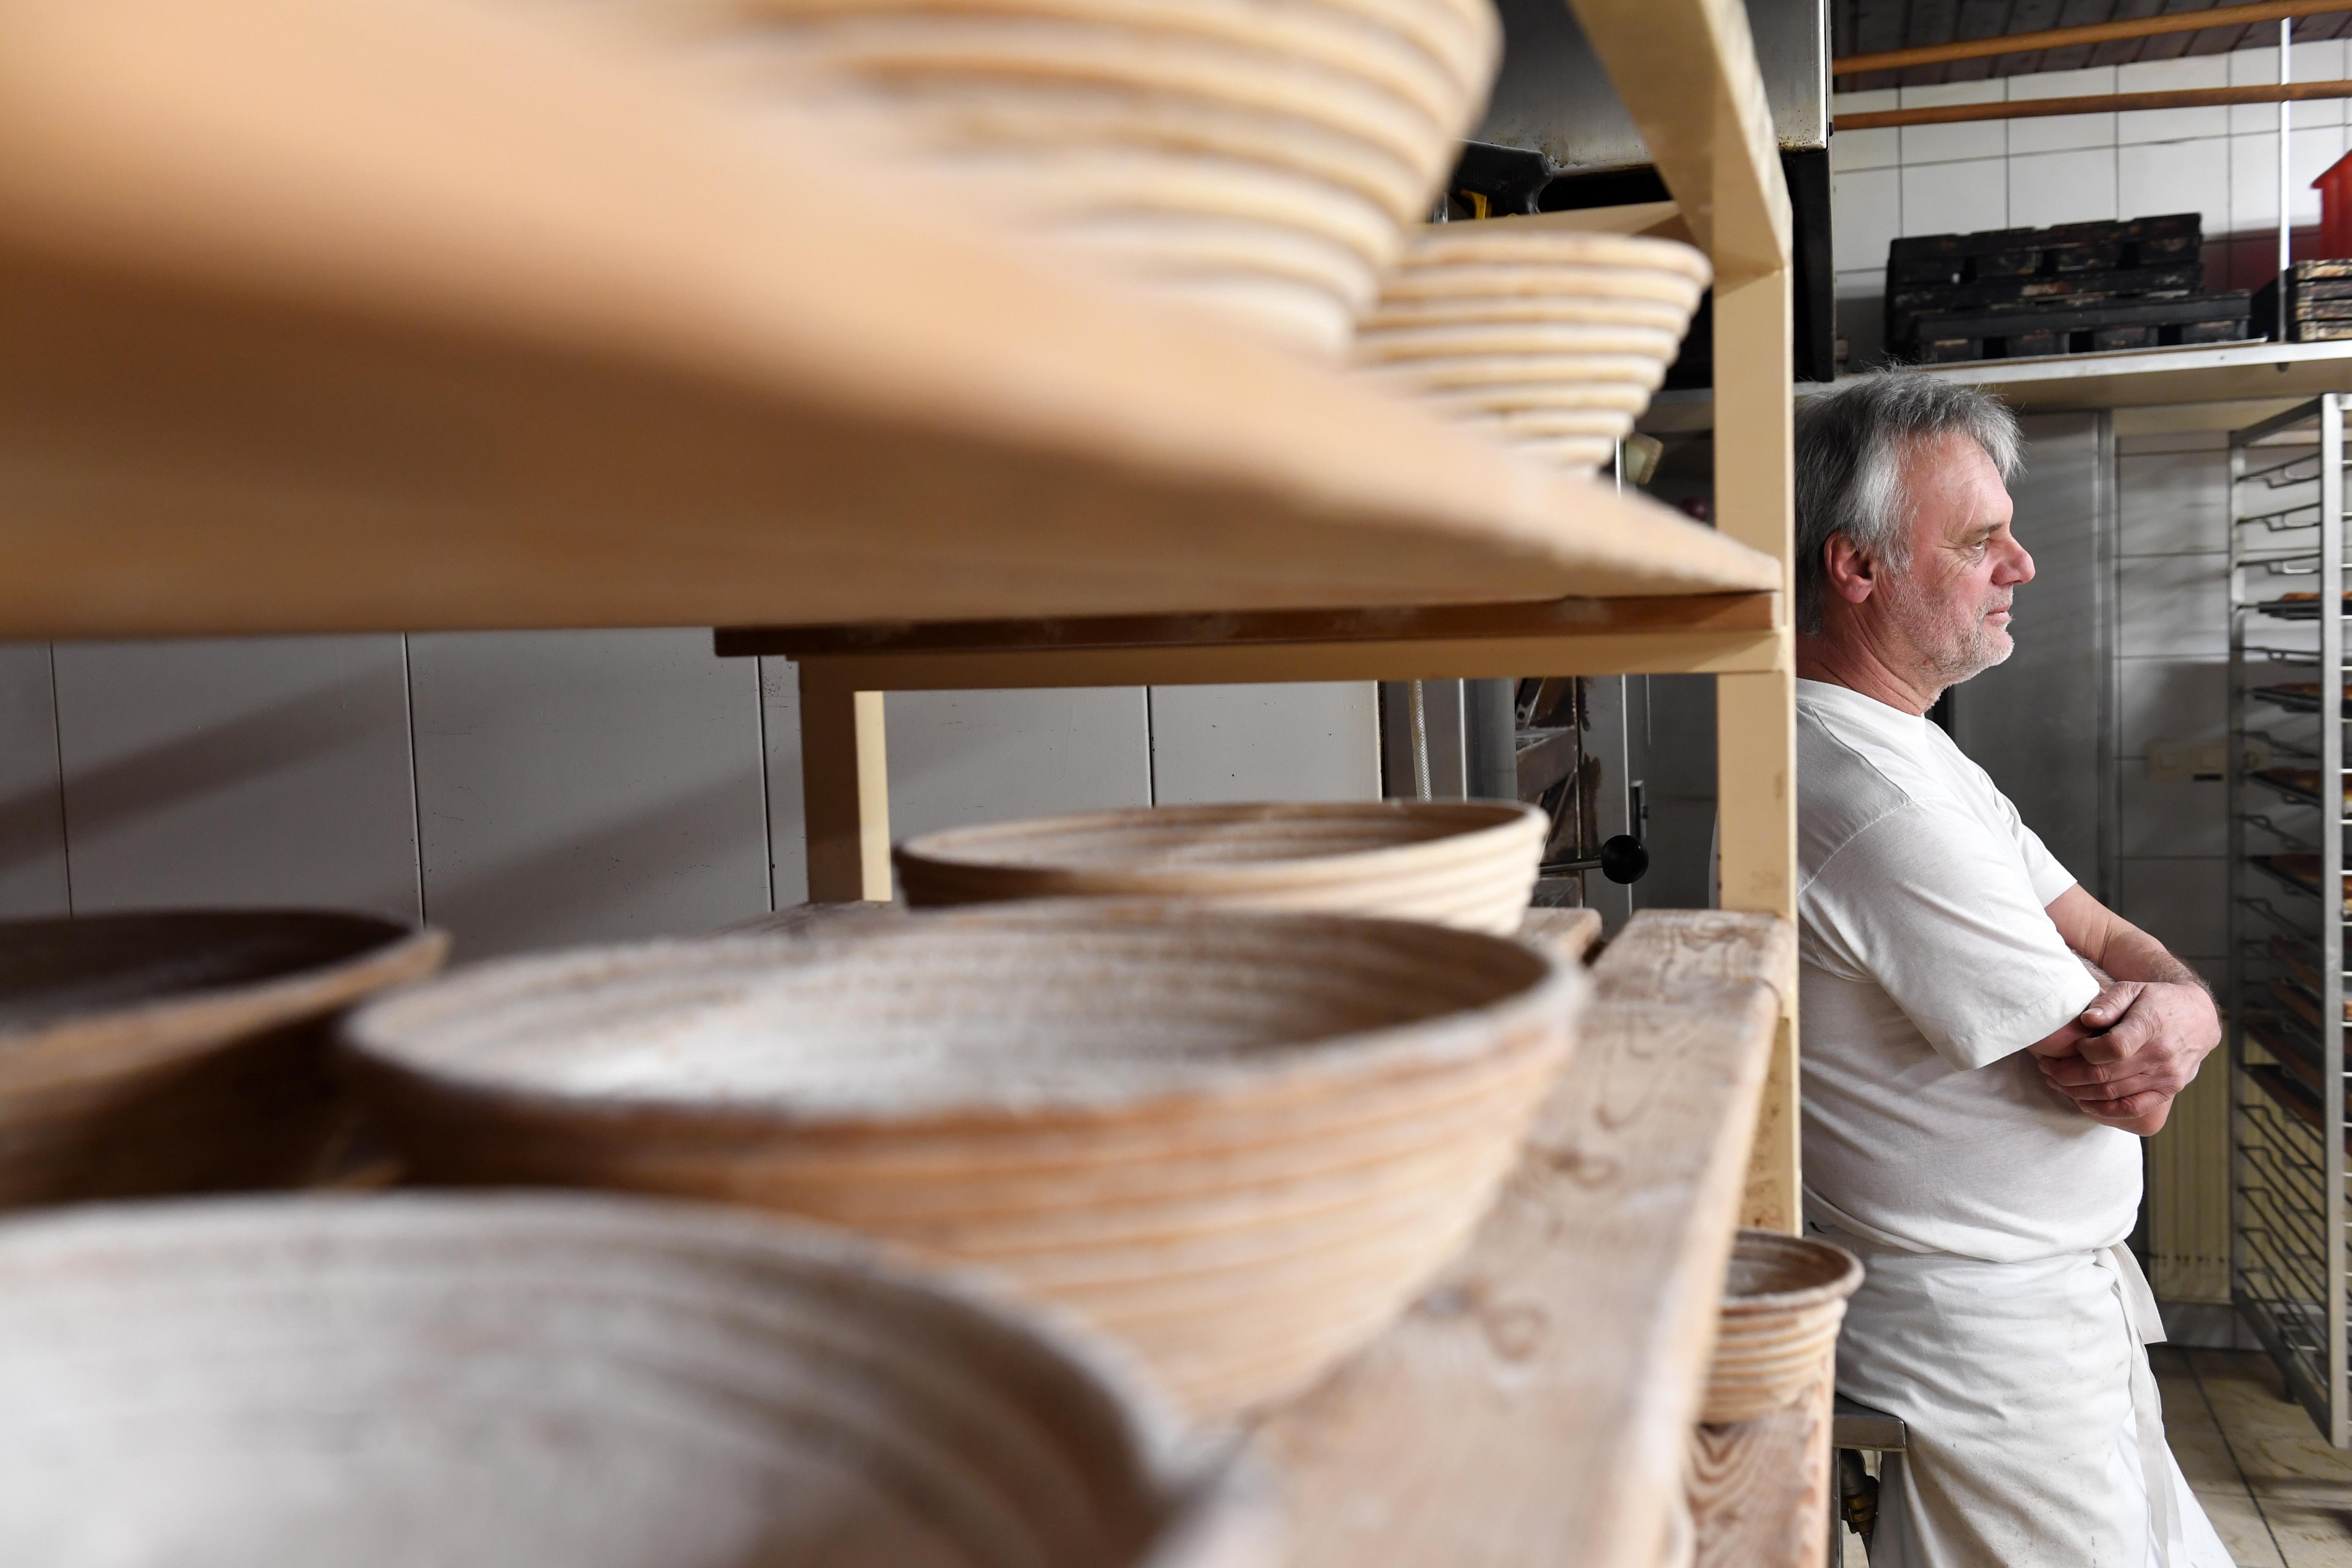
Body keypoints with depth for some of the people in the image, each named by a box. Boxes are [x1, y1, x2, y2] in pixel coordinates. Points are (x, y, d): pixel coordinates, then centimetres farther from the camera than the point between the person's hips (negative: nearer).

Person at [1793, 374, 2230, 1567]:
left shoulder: (1905, 752, 9)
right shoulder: (1882, 806, -26)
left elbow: (2111, 941, 8)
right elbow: (2134, 1102, -19)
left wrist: (2180, 1009, -14)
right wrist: (2142, 1016, 3)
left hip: (2063, 1304, 10)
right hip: (1990, 1344, -10)